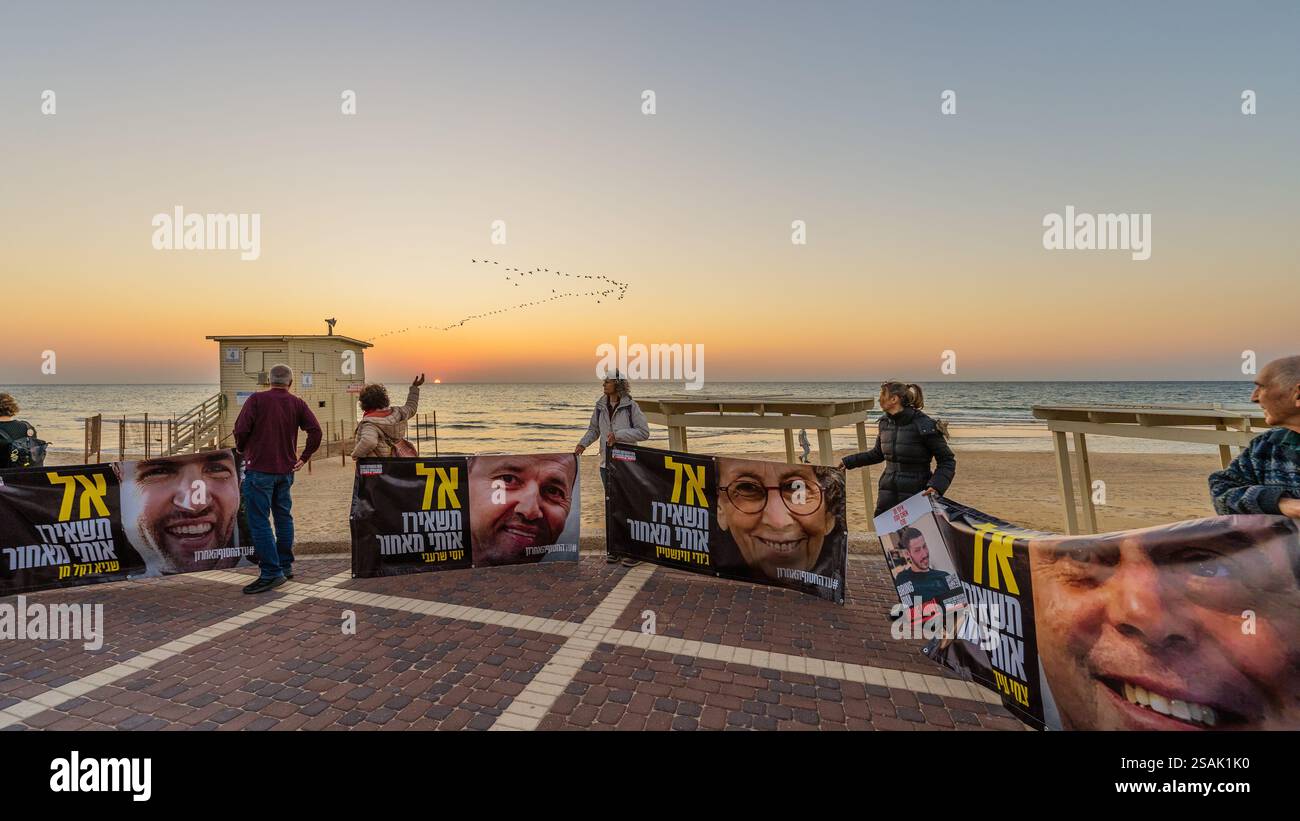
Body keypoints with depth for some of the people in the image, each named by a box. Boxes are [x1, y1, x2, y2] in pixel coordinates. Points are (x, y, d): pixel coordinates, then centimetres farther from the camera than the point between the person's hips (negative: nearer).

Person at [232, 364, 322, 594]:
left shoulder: (256, 399, -6)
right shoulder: (297, 403, 3)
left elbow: (240, 430, -13)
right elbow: (315, 431, -5)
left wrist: (243, 450, 7)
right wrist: (304, 458, 4)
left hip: (259, 469, -5)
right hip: (286, 470, 5)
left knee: (259, 521, -1)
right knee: (284, 517, 16)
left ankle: (271, 573, -1)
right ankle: (285, 566, 24)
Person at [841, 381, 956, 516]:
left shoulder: (924, 426, -14)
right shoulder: (885, 423, 5)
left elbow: (947, 460, -9)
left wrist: (936, 486, -23)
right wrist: (848, 462, 20)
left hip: (916, 493, -5)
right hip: (888, 492, 6)